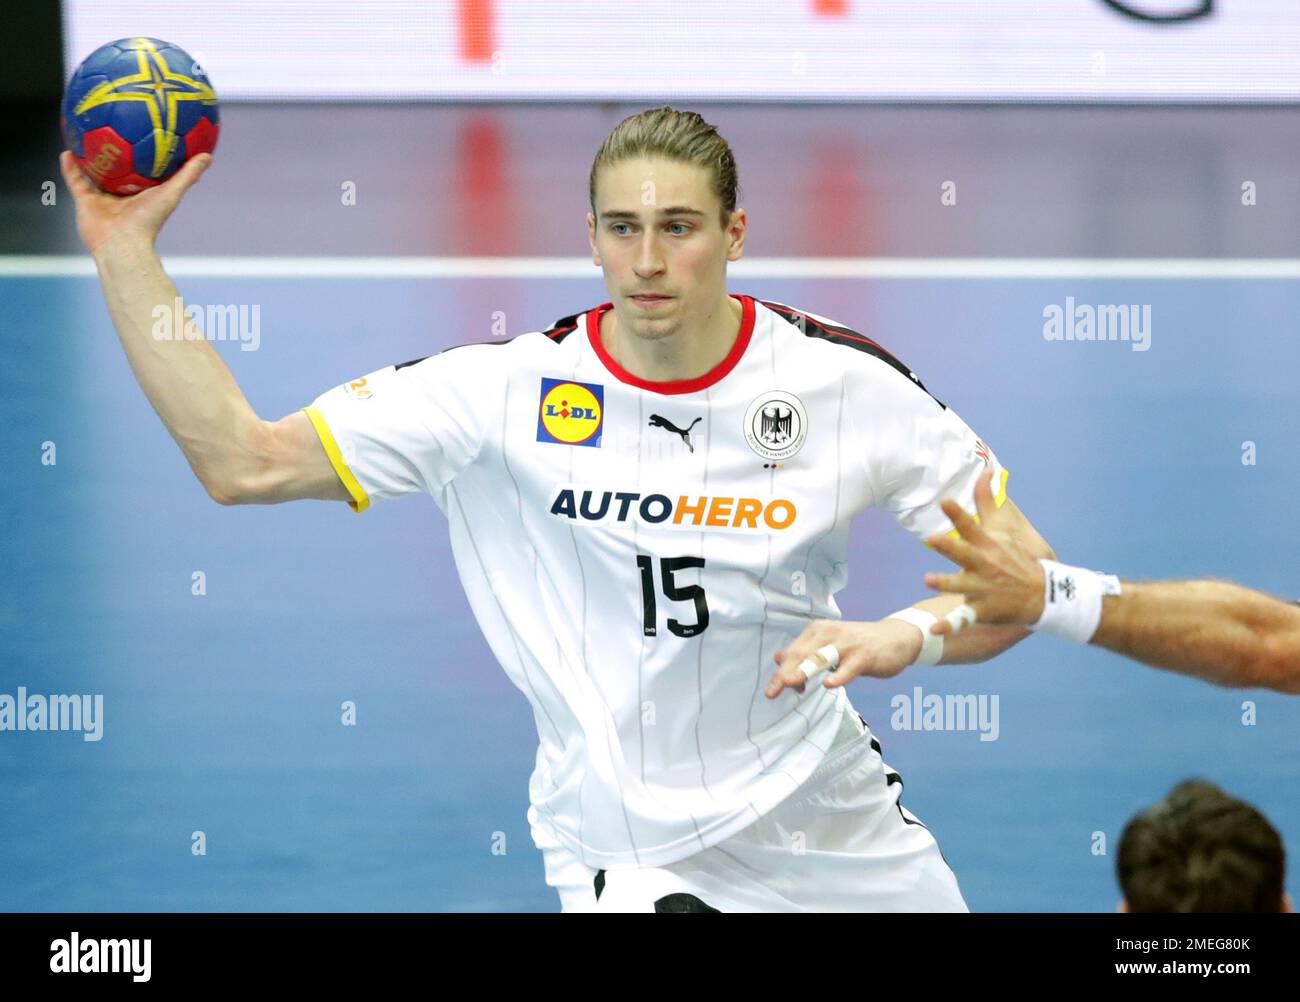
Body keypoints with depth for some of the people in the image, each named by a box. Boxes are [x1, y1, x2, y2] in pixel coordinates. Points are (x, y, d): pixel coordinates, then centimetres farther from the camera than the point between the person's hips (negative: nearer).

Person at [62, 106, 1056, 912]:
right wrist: (125, 247, -15)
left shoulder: (844, 379, -8)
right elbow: (242, 460, -10)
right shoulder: (508, 389, -9)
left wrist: (906, 636, -25)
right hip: (635, 863, -2)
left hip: (844, 841, 2)